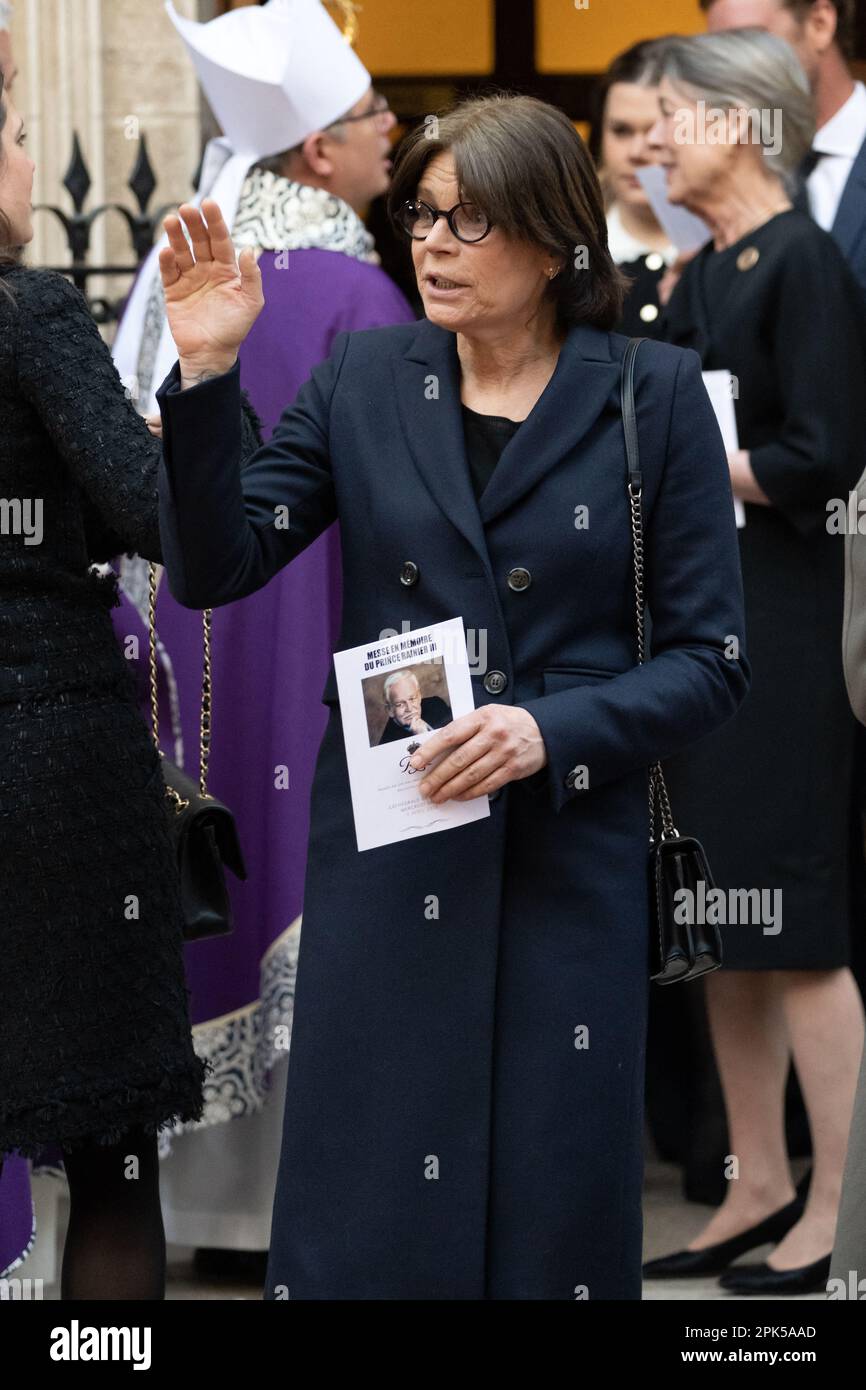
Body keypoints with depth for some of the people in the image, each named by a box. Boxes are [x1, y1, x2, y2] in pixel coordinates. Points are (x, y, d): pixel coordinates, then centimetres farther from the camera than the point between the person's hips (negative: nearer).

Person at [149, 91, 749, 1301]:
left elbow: (711, 661, -2)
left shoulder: (654, 396, -2)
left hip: (569, 868, -1)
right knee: (364, 1217, 3)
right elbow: (215, 568, -1)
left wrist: (550, 731, -17)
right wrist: (205, 375, -13)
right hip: (386, 863, 2)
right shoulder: (363, 376, 5)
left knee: (551, 1223, 5)